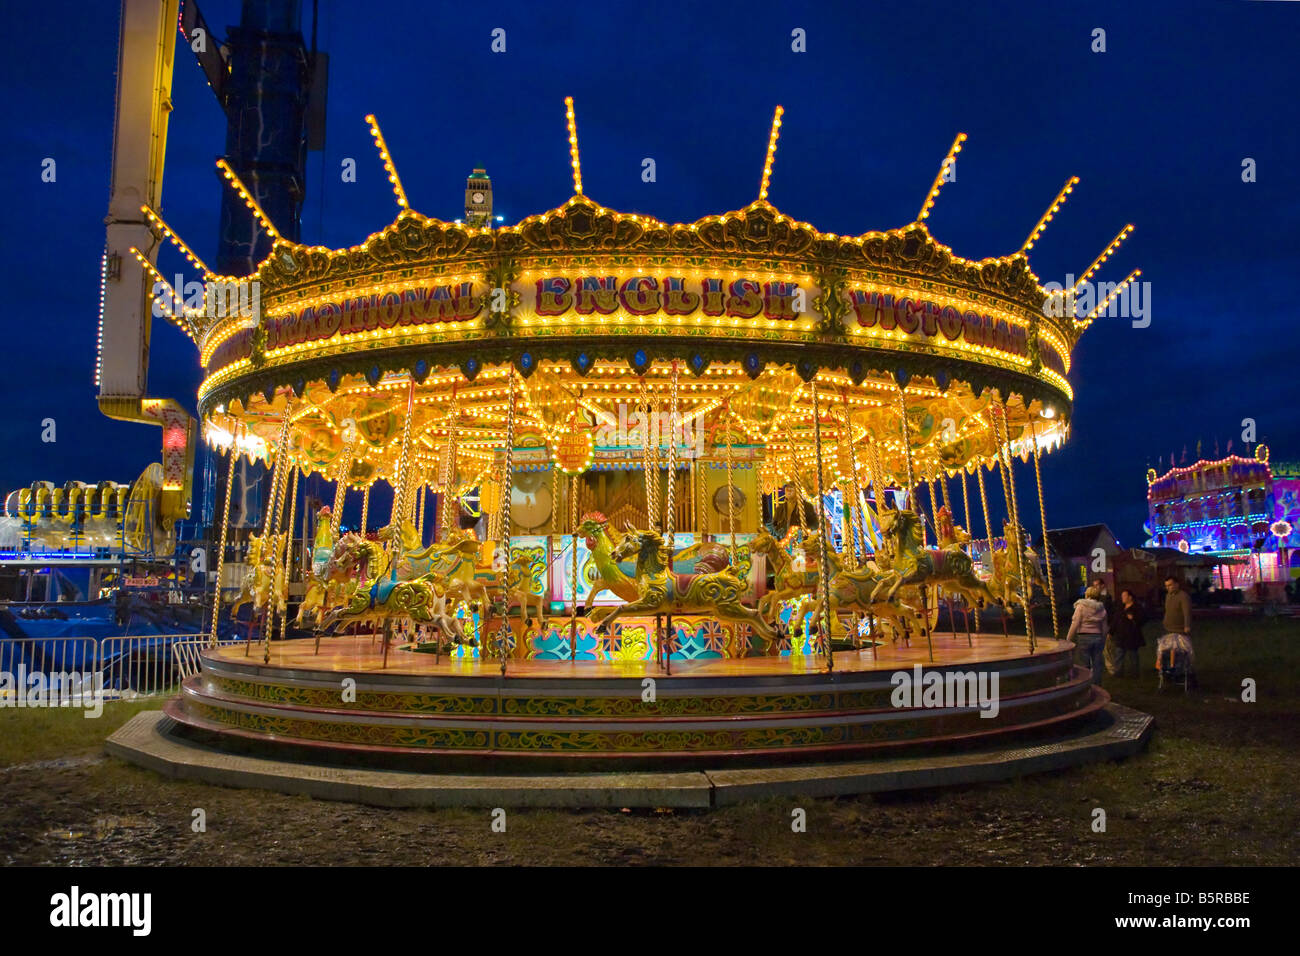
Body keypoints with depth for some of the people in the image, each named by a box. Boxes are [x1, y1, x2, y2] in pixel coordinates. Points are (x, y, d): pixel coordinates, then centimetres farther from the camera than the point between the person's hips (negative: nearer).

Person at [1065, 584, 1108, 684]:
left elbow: (1075, 624, -10)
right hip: (1098, 637, 4)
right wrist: (1103, 642, 22)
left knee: (1085, 666, 1)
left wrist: (1068, 639, -4)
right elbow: (1104, 628, 12)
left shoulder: (1081, 606, -6)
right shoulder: (1102, 608, 8)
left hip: (1084, 637, -4)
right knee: (1097, 665, 9)